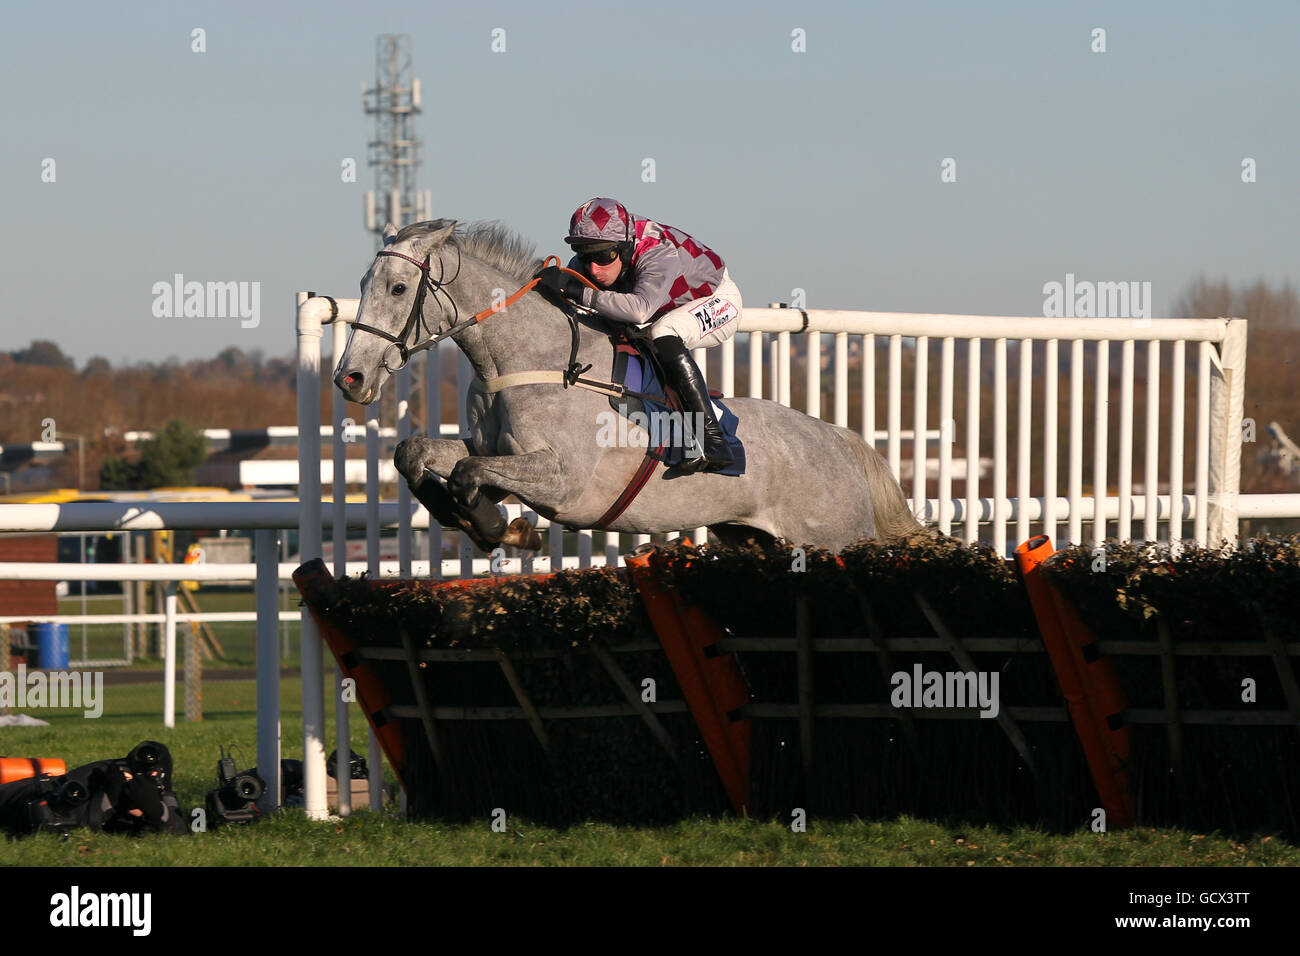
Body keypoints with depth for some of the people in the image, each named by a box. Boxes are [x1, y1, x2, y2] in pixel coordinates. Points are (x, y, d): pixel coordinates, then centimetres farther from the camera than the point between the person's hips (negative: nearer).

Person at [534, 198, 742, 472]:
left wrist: (577, 292, -62)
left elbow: (641, 310, -59)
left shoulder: (659, 254, -41)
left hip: (719, 304, -8)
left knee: (664, 334, -36)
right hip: (669, 311, 8)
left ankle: (713, 441, -36)